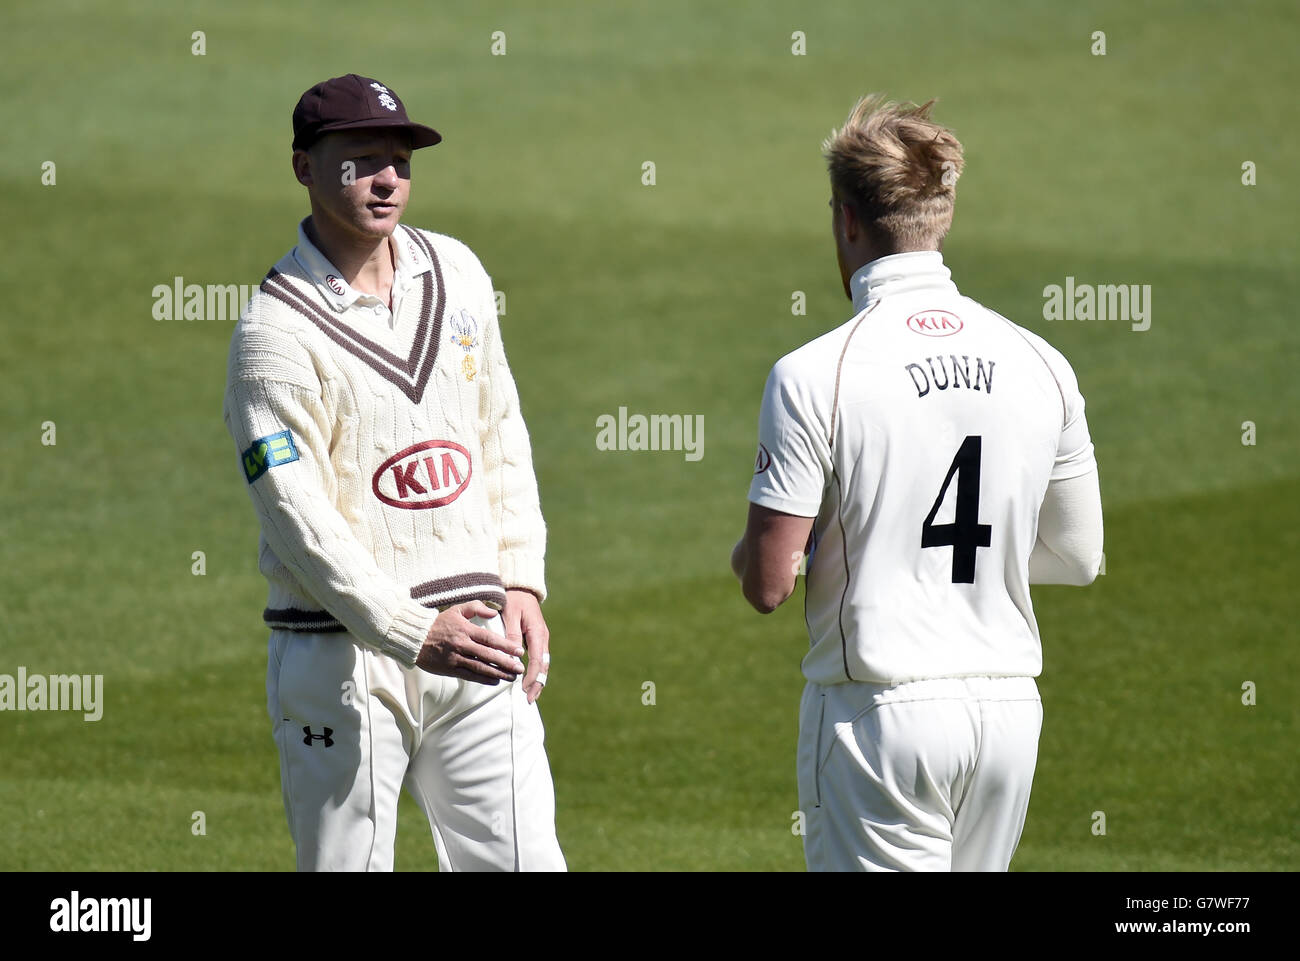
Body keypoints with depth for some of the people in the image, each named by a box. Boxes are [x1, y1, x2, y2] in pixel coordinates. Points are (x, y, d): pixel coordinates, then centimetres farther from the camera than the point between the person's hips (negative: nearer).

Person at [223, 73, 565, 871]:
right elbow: (298, 515, -16)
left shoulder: (455, 273, 10)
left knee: (525, 859, 1)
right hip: (344, 650, -5)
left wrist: (522, 581, 7)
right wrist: (413, 634, -23)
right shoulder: (275, 331, -9)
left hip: (474, 637, 5)